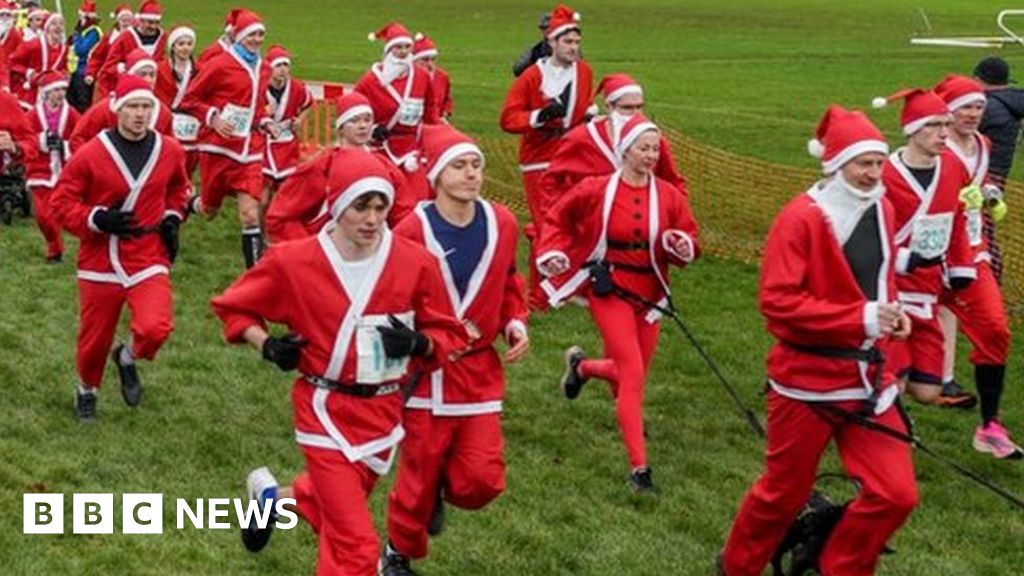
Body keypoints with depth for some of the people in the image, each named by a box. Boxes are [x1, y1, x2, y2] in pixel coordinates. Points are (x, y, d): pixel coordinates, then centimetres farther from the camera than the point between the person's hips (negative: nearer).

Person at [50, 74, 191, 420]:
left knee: (155, 328, -20)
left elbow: (178, 187, 23)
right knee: (95, 337, 9)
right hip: (100, 263, -1)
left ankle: (127, 358, 16)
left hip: (149, 260, 1)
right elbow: (61, 203, -4)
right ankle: (87, 389, 41)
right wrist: (97, 219, -18)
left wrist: (172, 219, 6)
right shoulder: (90, 154, -10)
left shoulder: (170, 151, 1)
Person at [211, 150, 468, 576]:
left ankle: (271, 497, 56)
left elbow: (449, 335, 1)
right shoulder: (294, 262, -11)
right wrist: (267, 346, -12)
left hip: (384, 410, 4)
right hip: (326, 411, -4)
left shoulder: (417, 263, -8)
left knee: (339, 502, 26)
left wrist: (418, 342, -20)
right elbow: (231, 305, 4)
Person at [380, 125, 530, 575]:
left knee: (482, 481, -3)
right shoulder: (411, 233, -16)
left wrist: (516, 321, 0)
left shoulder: (502, 223, -1)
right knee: (420, 474, 8)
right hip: (427, 372, -3)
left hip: (481, 370, 4)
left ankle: (440, 489, 33)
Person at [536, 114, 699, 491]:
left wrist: (682, 246, -17)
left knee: (628, 373, 15)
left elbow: (690, 243, 6)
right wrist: (552, 252, -9)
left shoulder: (669, 195, 0)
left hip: (648, 295, 4)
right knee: (633, 375, -14)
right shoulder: (596, 191, -7)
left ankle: (581, 366, 51)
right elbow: (558, 220, 6)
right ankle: (639, 467, -11)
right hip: (609, 290, -4)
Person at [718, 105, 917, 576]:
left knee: (895, 494, -1)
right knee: (784, 493, 8)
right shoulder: (802, 218, -16)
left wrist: (891, 313, 1)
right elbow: (777, 301, -21)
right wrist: (860, 319, -23)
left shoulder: (881, 211, 6)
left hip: (867, 374, 6)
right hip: (808, 376, -6)